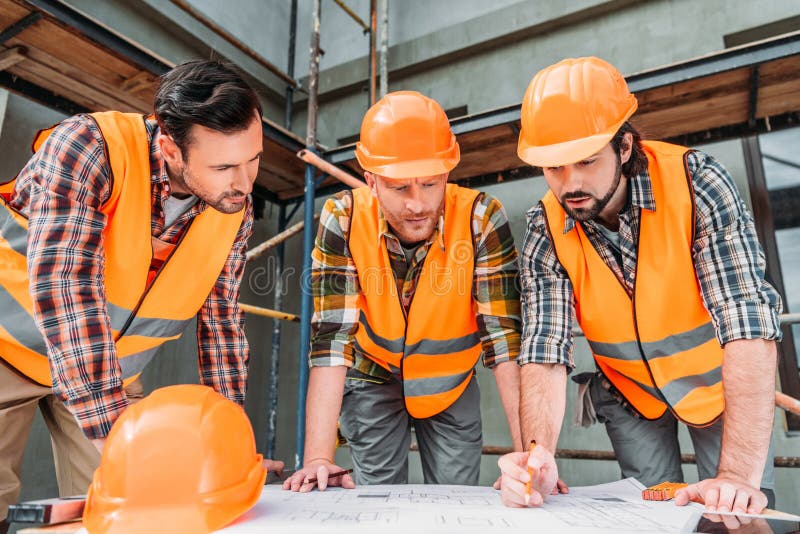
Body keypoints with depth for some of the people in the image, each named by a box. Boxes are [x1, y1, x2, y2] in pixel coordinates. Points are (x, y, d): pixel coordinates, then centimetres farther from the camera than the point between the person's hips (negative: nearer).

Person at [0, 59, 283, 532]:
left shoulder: (236, 212, -13)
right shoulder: (88, 146, -27)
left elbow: (221, 321, -6)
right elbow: (63, 286, -36)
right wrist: (114, 431, -40)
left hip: (110, 370, 4)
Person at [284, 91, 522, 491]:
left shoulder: (481, 218, -26)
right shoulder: (343, 219, -24)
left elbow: (504, 336, -25)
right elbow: (331, 338, -26)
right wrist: (318, 457, -31)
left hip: (451, 383, 1)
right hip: (374, 378, 0)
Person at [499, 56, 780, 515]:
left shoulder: (696, 183, -27)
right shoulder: (547, 232, -21)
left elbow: (749, 325, -32)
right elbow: (545, 355, -26)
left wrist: (741, 475, -38)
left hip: (721, 384, -1)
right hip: (630, 394, 1)